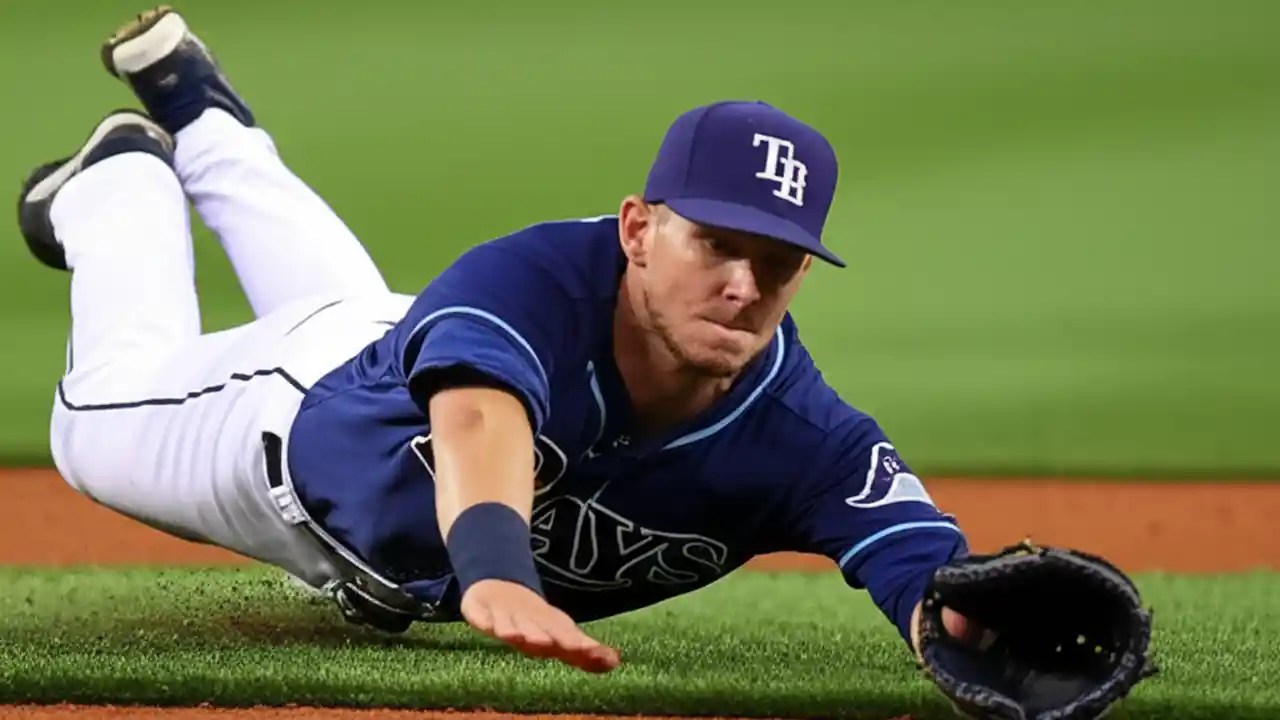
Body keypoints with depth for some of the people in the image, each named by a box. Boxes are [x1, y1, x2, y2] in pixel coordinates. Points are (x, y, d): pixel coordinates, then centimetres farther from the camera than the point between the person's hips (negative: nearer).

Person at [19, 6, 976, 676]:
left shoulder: (802, 441, -41)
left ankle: (207, 128, 61)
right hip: (311, 418, -4)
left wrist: (963, 629, -81)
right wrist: (496, 577, -91)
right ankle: (125, 175, 50)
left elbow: (924, 567, -55)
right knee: (100, 423, 25)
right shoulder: (530, 279, -49)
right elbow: (481, 422, -69)